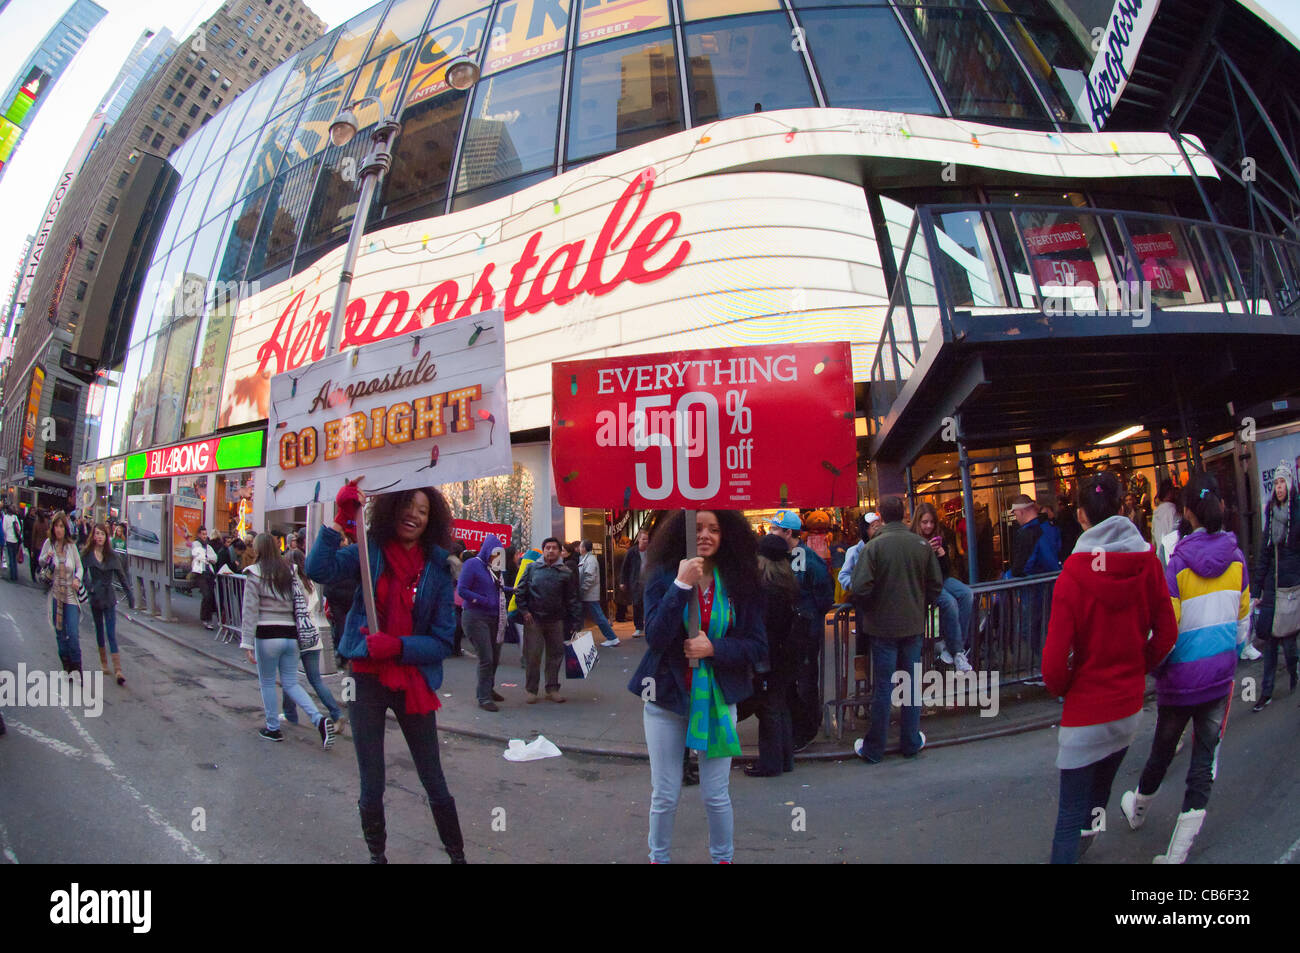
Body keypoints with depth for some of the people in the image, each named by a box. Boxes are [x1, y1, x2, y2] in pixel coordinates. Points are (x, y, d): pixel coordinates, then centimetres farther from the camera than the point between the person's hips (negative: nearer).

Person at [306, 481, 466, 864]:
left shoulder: (437, 570, -3)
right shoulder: (370, 552, -2)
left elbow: (443, 642, -5)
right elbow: (319, 570, -21)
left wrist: (397, 646, -19)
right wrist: (341, 522, -30)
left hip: (413, 684, 0)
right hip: (367, 679, 1)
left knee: (435, 785, 6)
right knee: (371, 788, 10)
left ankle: (457, 855, 25)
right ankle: (377, 854, 33)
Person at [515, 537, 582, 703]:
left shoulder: (566, 572, 4)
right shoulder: (532, 568, 3)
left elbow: (572, 599, 5)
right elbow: (520, 590, 6)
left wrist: (575, 622, 2)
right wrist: (524, 610, -4)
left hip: (556, 621, 1)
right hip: (534, 619, -1)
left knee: (555, 655, 7)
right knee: (532, 655, 1)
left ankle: (552, 689, 19)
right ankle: (531, 690, 13)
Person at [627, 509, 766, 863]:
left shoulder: (739, 582, -3)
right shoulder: (663, 576, -7)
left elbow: (758, 646, -3)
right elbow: (655, 636, -19)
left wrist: (713, 648, -17)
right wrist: (681, 586, -26)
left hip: (716, 699, 1)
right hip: (666, 697, -1)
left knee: (716, 795, 10)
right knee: (664, 795, 10)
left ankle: (722, 857, 33)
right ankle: (658, 857, 32)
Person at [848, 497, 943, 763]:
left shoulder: (874, 546, -15)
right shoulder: (922, 545, -3)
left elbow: (860, 588, -20)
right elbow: (936, 585, 2)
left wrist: (868, 610, -1)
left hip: (883, 625, -3)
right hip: (914, 625, 3)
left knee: (882, 686, 4)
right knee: (912, 683, 13)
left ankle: (874, 748, 13)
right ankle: (911, 742, 22)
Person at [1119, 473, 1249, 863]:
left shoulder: (1178, 563, -16)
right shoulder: (1235, 558, -3)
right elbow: (1244, 618, 7)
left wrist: (1155, 666, 2)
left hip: (1183, 674, -3)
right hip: (1221, 673, 3)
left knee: (1163, 748, 16)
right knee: (1205, 756, 7)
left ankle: (1138, 809, 43)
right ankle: (1177, 852, 9)